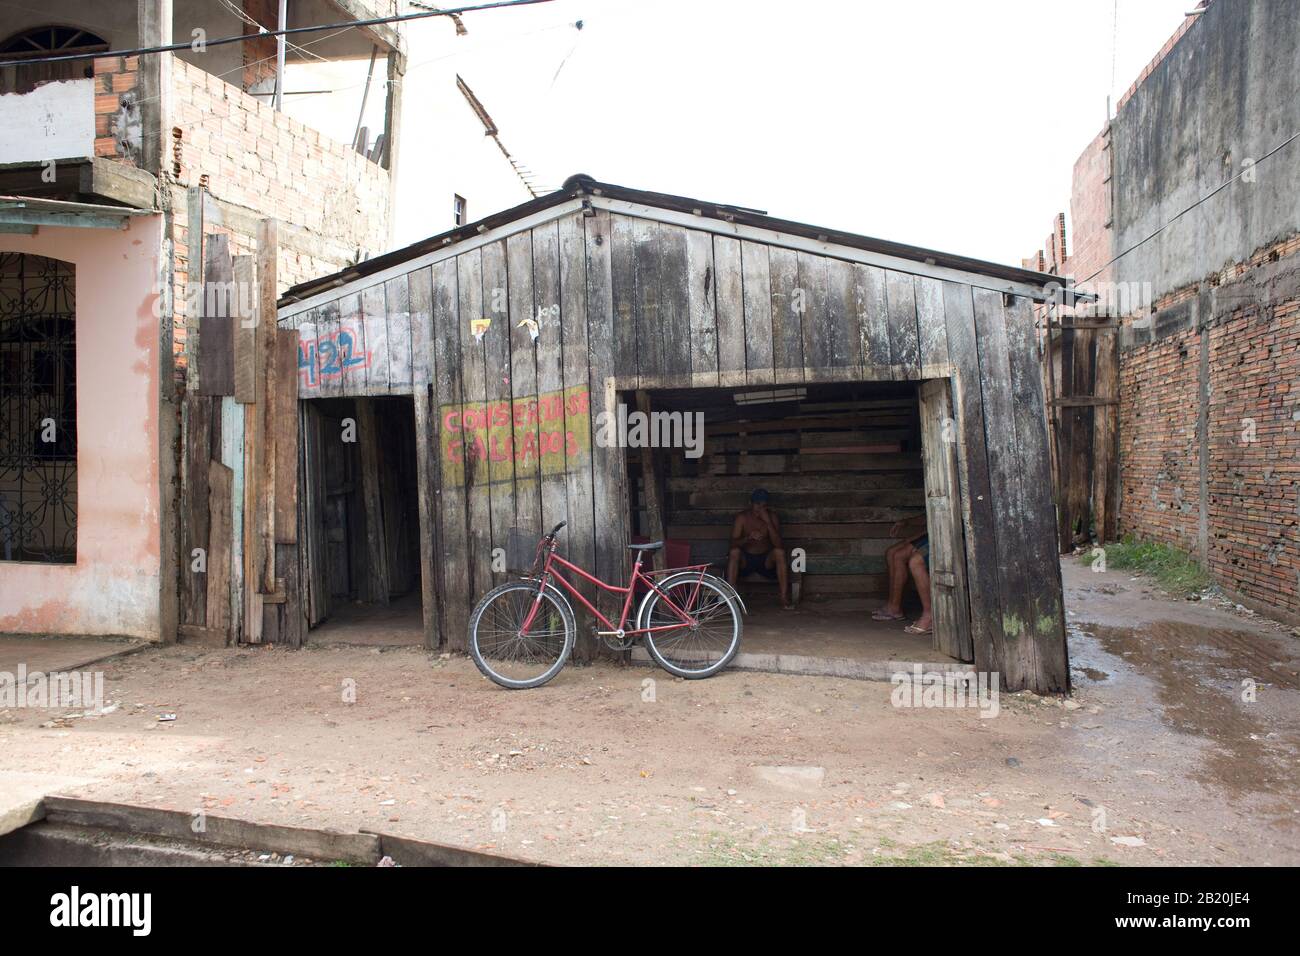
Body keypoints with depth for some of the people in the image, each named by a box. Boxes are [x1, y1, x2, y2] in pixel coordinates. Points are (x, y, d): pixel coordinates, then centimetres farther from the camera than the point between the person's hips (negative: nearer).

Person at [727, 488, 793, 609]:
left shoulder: (772, 516, -6)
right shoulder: (742, 517, -8)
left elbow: (778, 544, -18)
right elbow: (734, 543, -17)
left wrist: (767, 521, -27)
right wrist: (748, 537, -36)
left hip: (766, 560, 0)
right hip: (746, 559, 0)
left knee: (780, 551, -29)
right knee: (735, 552, -30)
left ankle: (784, 598, -27)